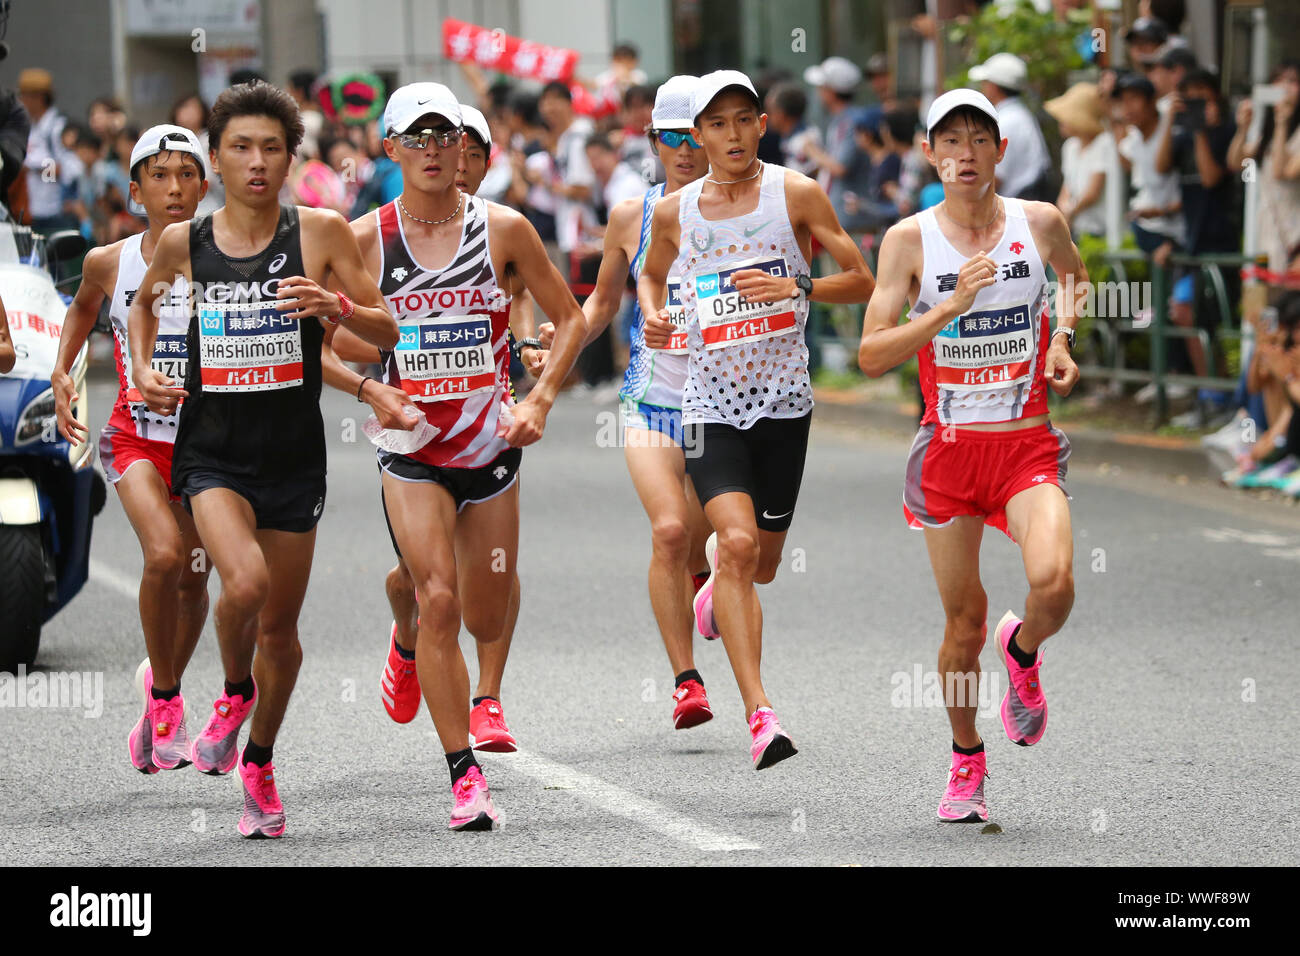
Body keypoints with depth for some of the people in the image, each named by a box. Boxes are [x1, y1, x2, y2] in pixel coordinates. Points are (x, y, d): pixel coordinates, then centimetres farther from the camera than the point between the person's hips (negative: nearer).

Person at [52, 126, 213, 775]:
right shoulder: (109, 263, -3)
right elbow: (83, 307, 19)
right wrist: (61, 374, 8)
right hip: (135, 436, -1)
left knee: (191, 577, 10)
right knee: (163, 556, -23)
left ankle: (165, 687, 39)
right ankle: (165, 696, -4)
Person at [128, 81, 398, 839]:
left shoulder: (321, 232, -5)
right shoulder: (183, 242, 0)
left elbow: (387, 331, -2)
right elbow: (145, 303, 22)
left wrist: (336, 306, -21)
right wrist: (144, 372, 5)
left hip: (294, 455, 1)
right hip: (212, 453, -1)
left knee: (281, 626, 10)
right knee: (245, 583, -27)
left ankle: (259, 762, 34)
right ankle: (234, 691, 6)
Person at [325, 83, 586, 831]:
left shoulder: (503, 229, -3)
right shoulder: (365, 238, -4)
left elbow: (570, 318, 5)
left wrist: (540, 402, -7)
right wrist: (372, 390, -14)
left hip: (492, 444, 2)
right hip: (413, 448, -2)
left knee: (489, 622, 8)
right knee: (440, 600, -16)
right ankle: (466, 776, -10)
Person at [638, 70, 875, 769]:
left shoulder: (795, 194, -2)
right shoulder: (674, 212, 3)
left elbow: (861, 281, 0)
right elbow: (650, 273, 24)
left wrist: (797, 286, -17)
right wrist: (653, 316, 3)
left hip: (784, 399, 1)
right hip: (710, 403, -1)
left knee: (760, 563, 10)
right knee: (738, 542, -20)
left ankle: (719, 571, 50)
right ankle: (760, 716, -22)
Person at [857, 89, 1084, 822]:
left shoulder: (1042, 223, 0)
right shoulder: (910, 239, -4)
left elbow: (1077, 281, 24)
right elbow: (872, 356, -10)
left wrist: (1063, 340, 6)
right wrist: (952, 307, -20)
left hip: (1028, 443, 0)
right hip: (950, 448, 0)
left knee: (1053, 581, -25)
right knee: (965, 624, 6)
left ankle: (1022, 652, 11)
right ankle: (967, 761, 29)